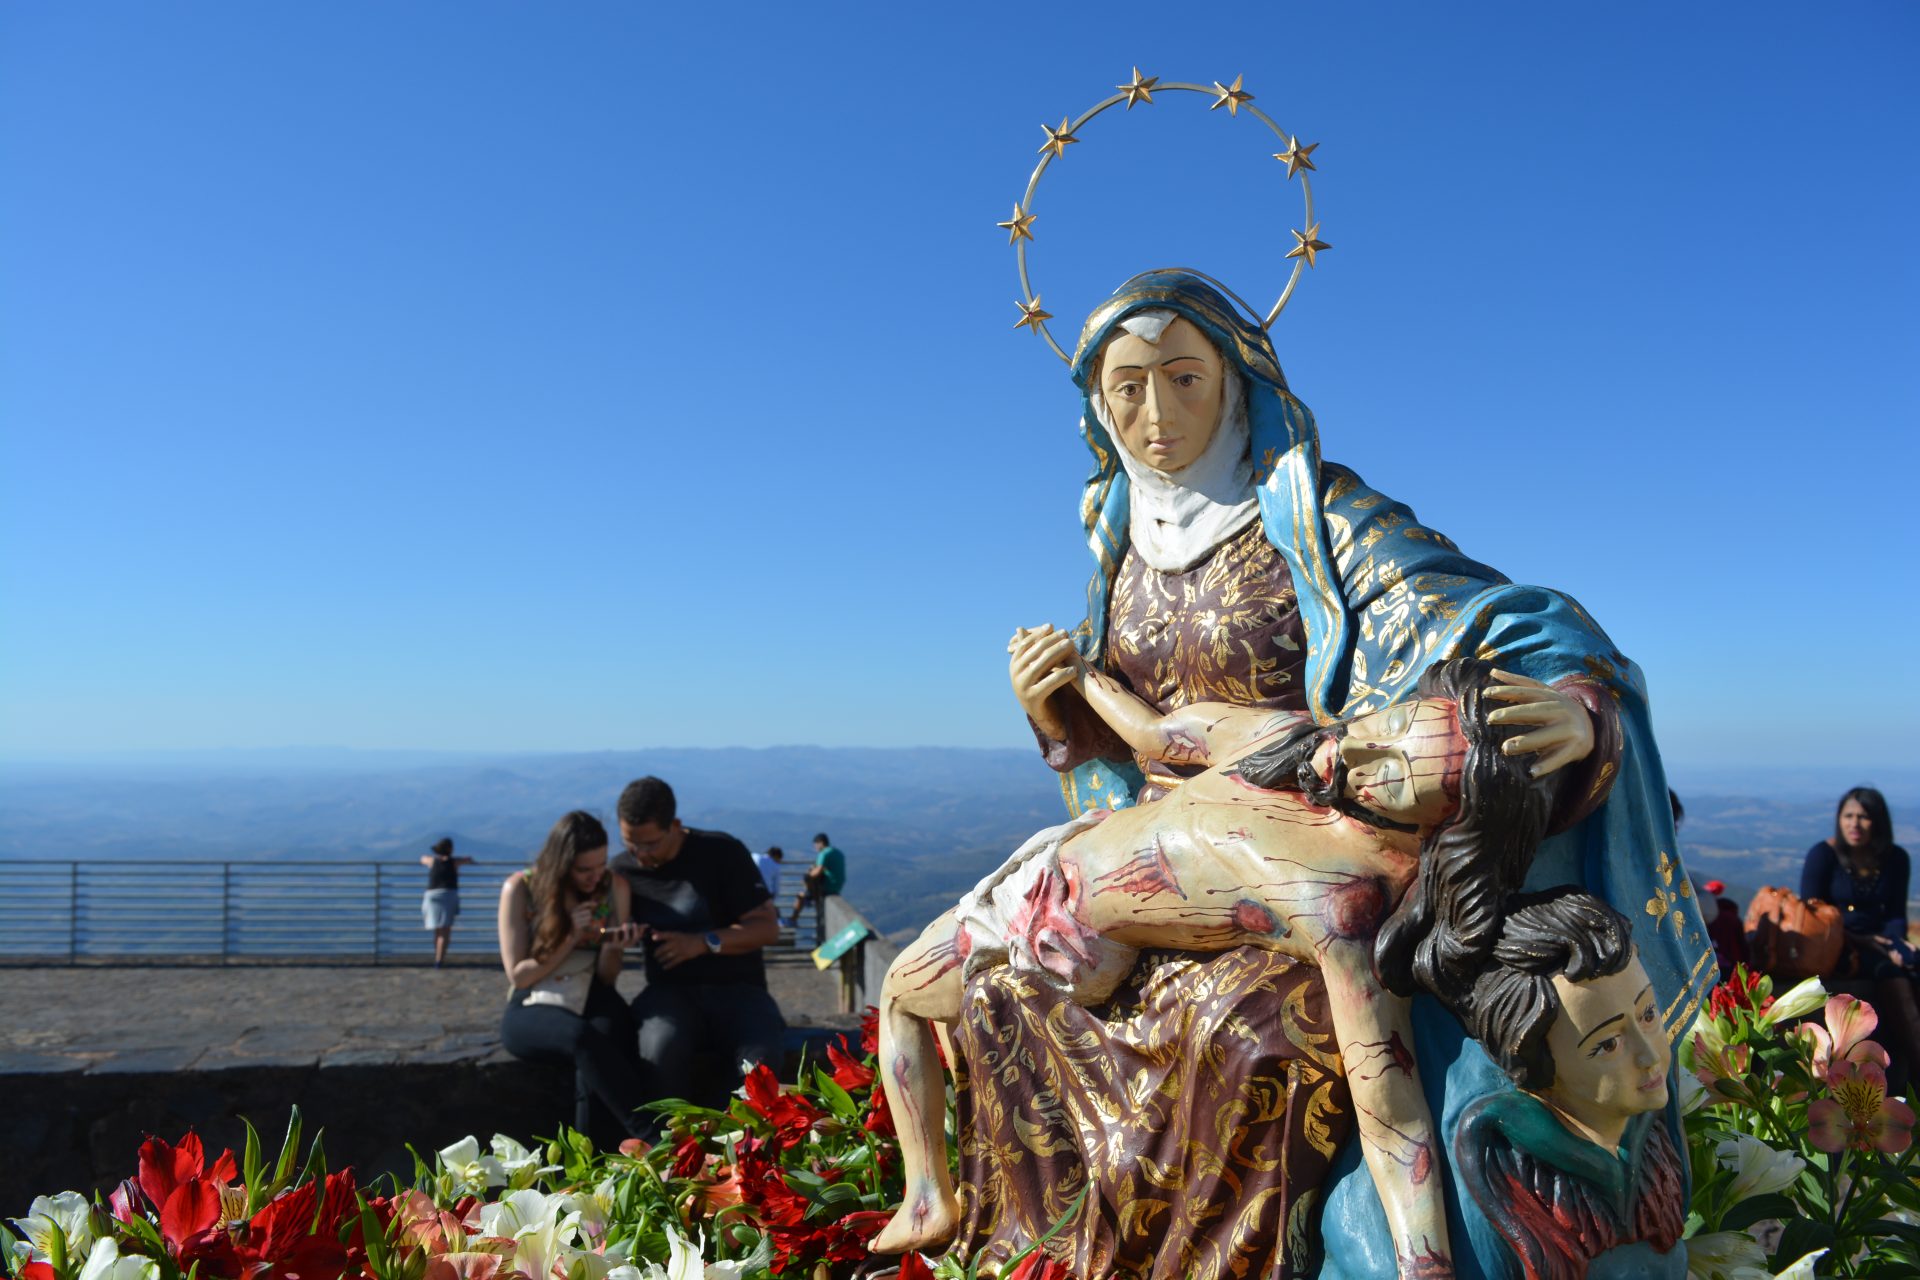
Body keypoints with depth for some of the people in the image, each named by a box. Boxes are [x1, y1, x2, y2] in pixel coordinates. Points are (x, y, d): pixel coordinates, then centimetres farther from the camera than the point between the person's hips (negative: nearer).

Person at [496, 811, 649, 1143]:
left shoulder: (614, 887, 0)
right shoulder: (520, 889, -7)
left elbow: (607, 978, 5)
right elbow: (518, 975, -6)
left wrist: (613, 948, -18)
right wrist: (571, 938, -18)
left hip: (591, 1002, 2)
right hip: (532, 1010, -2)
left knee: (606, 1032, -37)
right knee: (582, 1037, -38)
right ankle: (649, 1139, -38)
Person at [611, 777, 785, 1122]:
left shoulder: (722, 853, -4)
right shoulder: (623, 870, 6)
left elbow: (768, 927, -4)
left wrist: (704, 942, -18)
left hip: (738, 988, -1)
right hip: (671, 990, 2)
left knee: (761, 1054, -34)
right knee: (662, 1048, -35)